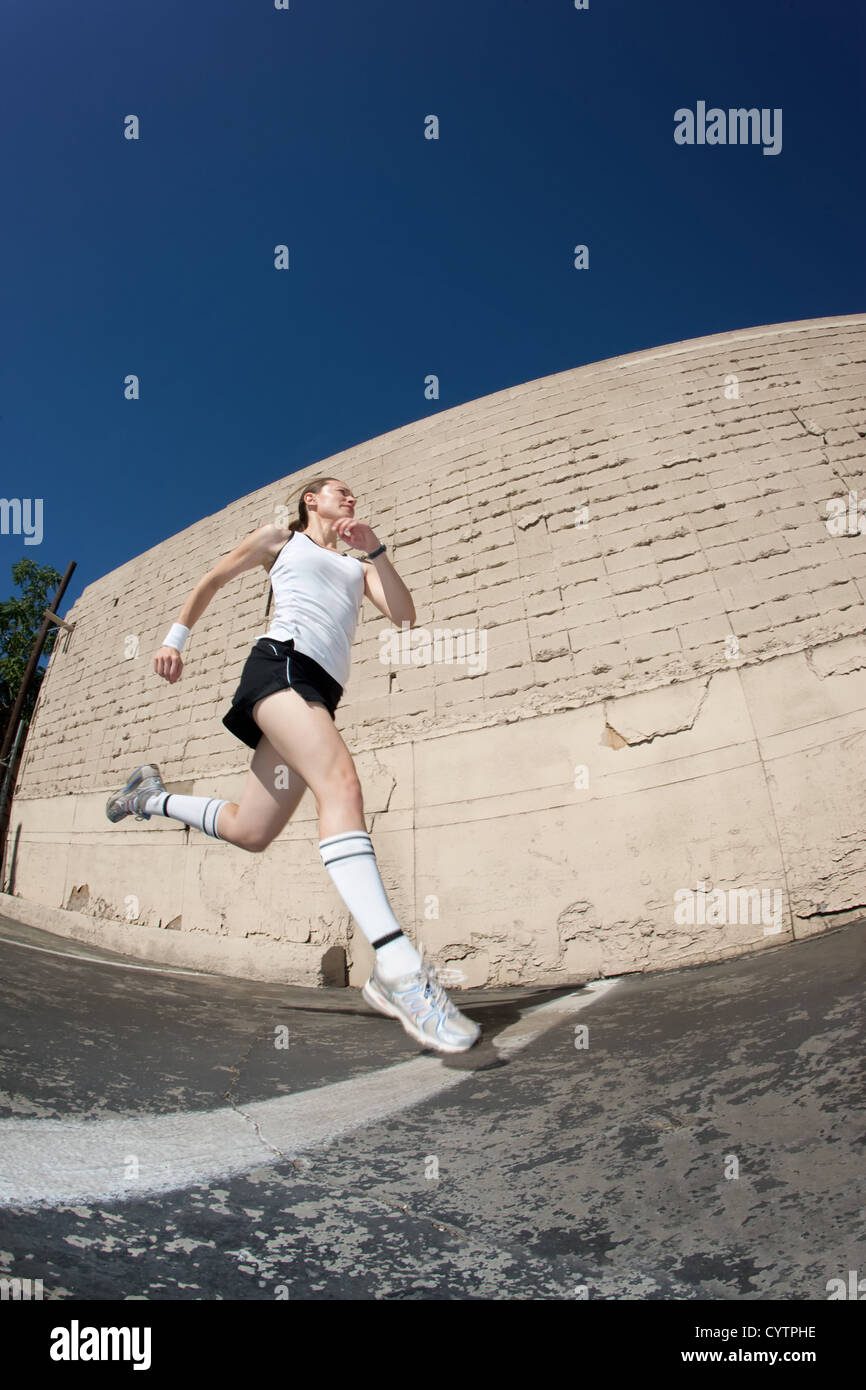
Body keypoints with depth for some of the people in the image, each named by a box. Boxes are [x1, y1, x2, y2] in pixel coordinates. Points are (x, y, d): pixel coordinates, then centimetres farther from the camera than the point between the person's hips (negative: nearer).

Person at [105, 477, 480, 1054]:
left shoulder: (356, 564, 30)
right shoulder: (280, 538, 21)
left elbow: (404, 614, 14)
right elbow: (214, 578, 28)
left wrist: (375, 550, 7)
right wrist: (177, 637, 22)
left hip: (323, 691, 6)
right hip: (284, 660, -6)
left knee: (249, 832, 4)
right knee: (341, 783, -31)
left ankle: (152, 796, 35)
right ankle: (398, 967, -43)